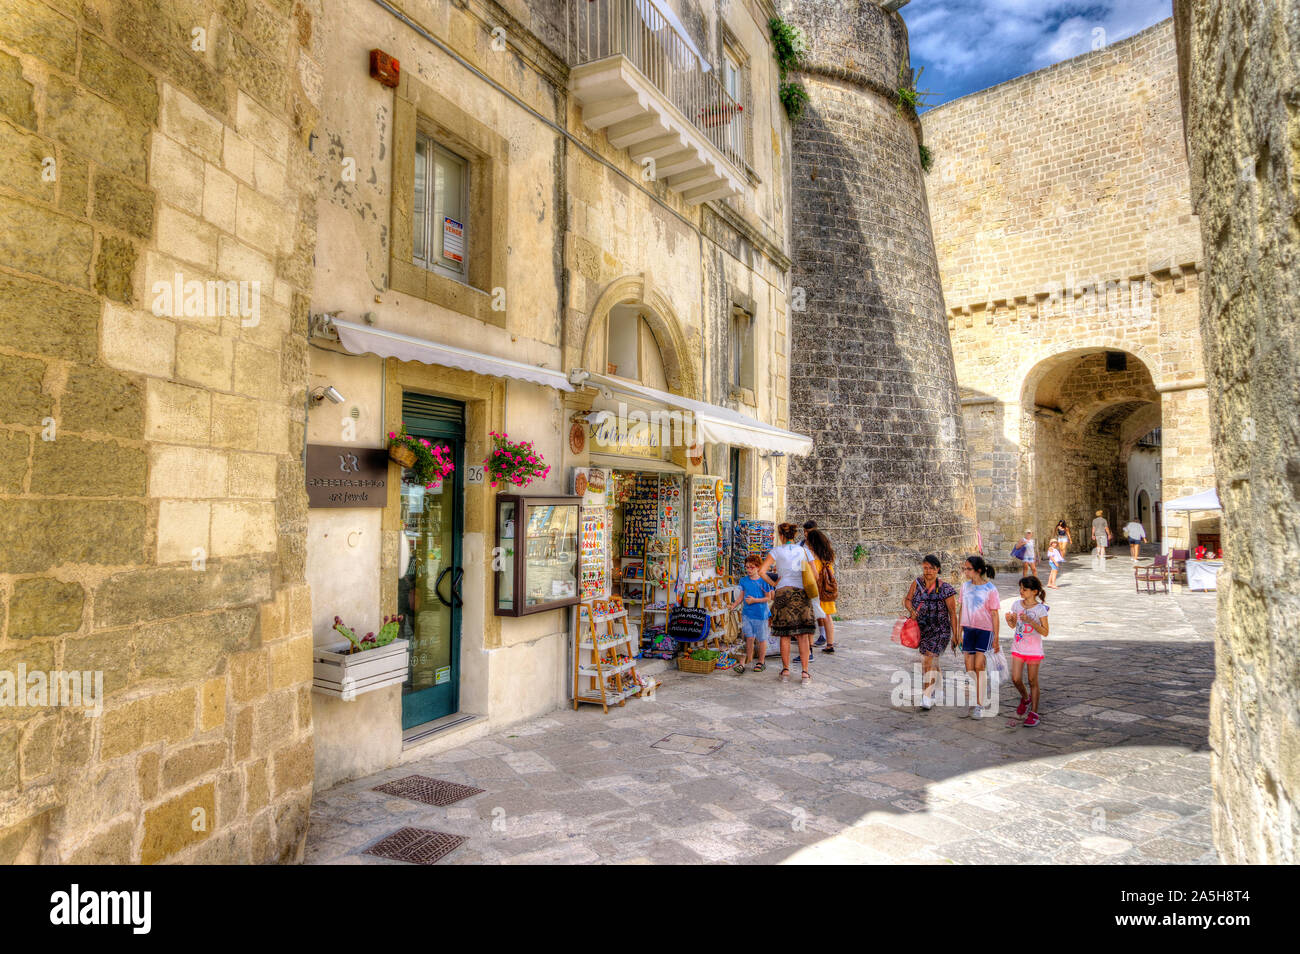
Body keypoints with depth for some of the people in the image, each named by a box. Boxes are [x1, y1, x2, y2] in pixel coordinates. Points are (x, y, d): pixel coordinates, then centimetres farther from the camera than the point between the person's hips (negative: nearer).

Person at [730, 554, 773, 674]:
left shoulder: (763, 581, -8)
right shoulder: (744, 580, 6)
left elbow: (768, 598, -6)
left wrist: (754, 600, -16)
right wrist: (733, 605, 1)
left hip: (760, 614, -3)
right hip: (747, 613, 3)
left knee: (761, 639, 7)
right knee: (749, 638, 0)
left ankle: (761, 662, 22)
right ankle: (748, 659, 10)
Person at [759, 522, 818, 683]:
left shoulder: (777, 551, 1)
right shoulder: (803, 551, 8)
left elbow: (761, 571, -5)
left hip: (783, 592, -1)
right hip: (801, 593, 2)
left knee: (784, 634, 7)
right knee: (802, 635, 2)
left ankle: (785, 670, 11)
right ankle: (805, 672, 0)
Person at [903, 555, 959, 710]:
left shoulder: (945, 588, -10)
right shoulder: (917, 583, 1)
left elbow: (953, 613, -6)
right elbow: (907, 600, 7)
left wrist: (955, 635, -6)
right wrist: (911, 610, -16)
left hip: (940, 630, -5)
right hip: (922, 629, 5)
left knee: (928, 659, -18)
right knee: (932, 661, 19)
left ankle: (927, 696, -15)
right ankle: (938, 690, 40)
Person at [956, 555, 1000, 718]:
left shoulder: (990, 589, -9)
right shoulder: (965, 586, 6)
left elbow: (994, 614, -6)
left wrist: (996, 638, -5)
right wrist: (958, 632, 14)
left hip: (985, 629, -5)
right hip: (969, 629, 5)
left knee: (979, 666, -8)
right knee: (969, 667, 3)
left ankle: (979, 705, 0)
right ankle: (972, 703, 15)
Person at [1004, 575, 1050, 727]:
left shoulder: (1040, 609, -11)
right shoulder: (1016, 604, 2)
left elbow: (1045, 632, -13)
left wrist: (1030, 621, -25)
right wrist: (1009, 619, -10)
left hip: (1034, 649, -4)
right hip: (1018, 648, 4)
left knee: (1032, 681, 4)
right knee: (1015, 679, -2)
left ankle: (1034, 713, 15)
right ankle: (1025, 698, 29)